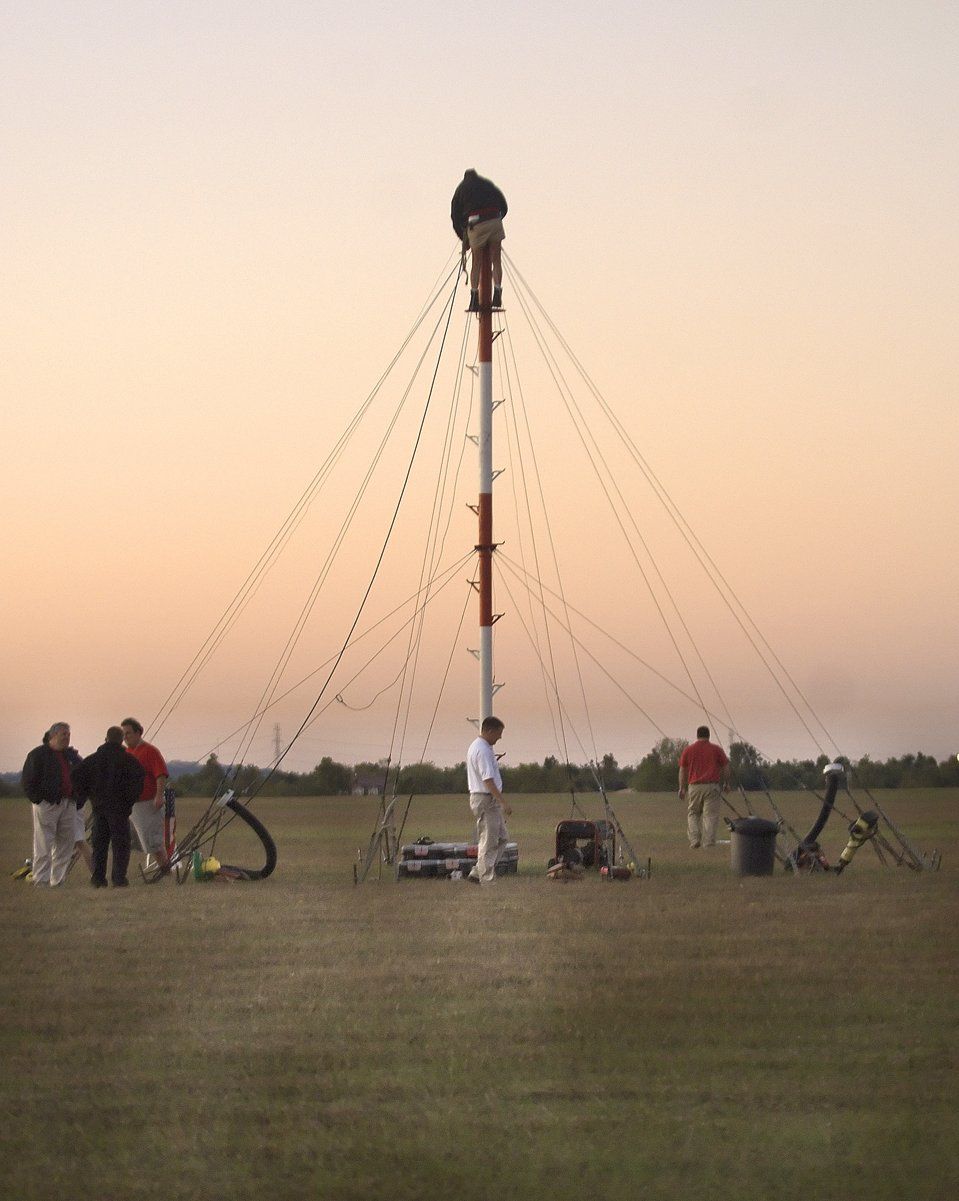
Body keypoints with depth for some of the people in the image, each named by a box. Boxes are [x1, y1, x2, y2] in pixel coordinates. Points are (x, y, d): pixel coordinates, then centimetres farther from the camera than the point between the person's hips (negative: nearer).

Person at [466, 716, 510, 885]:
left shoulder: (475, 746, 16)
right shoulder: (483, 750, -19)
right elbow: (488, 780, -25)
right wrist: (503, 802, -26)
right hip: (486, 800, -11)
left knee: (501, 838, 14)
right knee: (489, 841, -5)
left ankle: (477, 873, 15)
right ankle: (487, 879, -1)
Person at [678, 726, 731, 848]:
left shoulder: (688, 750, 9)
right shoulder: (717, 749, 6)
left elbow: (682, 770, 9)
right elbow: (725, 768, 7)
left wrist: (682, 788, 14)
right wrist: (726, 784, 18)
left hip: (694, 786, 1)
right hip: (712, 786, -1)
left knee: (693, 813, 14)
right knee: (710, 815, -1)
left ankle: (694, 839, 1)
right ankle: (709, 842, -9)